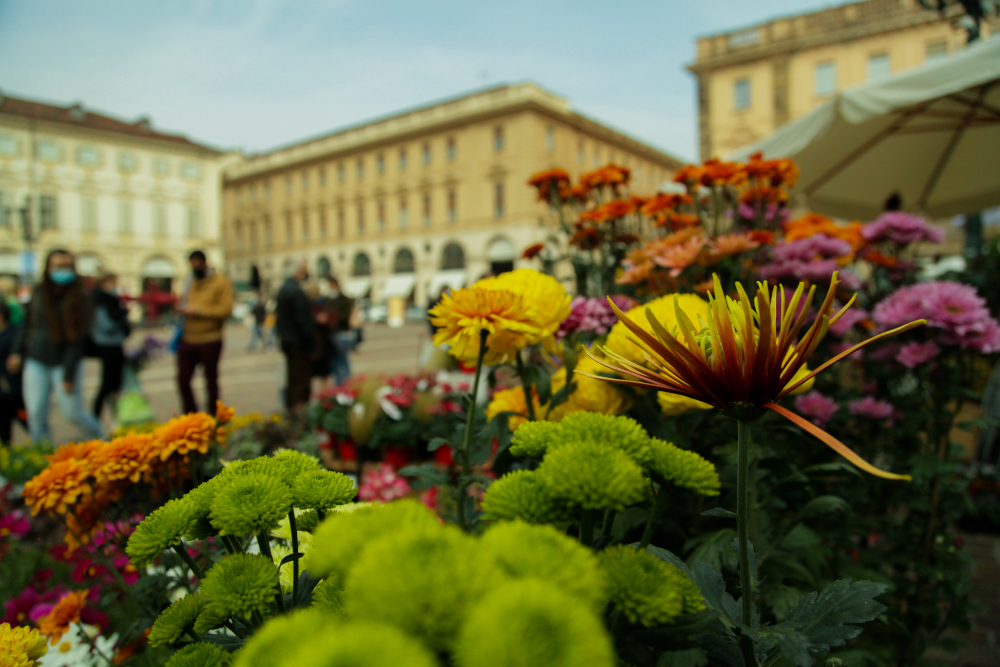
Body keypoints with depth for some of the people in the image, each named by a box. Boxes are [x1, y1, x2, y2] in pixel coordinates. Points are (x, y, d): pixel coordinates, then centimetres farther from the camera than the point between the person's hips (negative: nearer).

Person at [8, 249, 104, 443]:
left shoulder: (78, 299, -9)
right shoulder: (39, 293, 2)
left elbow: (77, 339, -12)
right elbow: (27, 324, 15)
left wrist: (68, 374, -14)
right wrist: (18, 352, 8)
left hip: (65, 363, -3)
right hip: (37, 363, 4)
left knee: (73, 413, 1)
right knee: (36, 415, 1)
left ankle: (101, 440, 27)